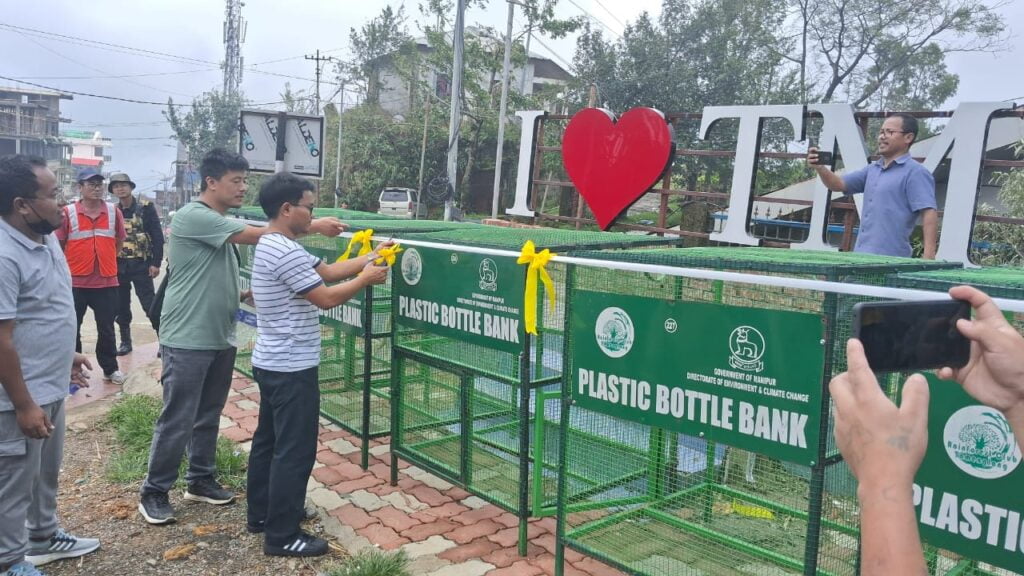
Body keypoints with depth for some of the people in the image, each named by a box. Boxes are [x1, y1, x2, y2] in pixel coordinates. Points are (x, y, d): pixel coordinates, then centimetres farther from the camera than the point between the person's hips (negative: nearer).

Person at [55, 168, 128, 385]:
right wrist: (66, 268, 5)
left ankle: (110, 368, 22)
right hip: (75, 282, -1)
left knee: (106, 328, 10)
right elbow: (58, 245, 2)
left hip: (106, 282, 1)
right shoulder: (68, 213, -6)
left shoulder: (114, 212, 1)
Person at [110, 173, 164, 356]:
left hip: (140, 265, -4)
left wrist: (155, 263, -11)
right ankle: (125, 341, 21)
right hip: (118, 265, 4)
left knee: (150, 306, -5)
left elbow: (157, 236, -6)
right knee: (121, 307, 10)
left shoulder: (146, 207, -3)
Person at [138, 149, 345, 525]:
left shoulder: (223, 224, 13)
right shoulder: (192, 217, -15)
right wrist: (313, 227, -21)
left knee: (208, 417, 16)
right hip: (187, 341, -9)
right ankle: (153, 492, 15)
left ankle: (200, 480, 30)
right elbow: (256, 236, -23)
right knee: (176, 421, 0)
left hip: (220, 339, 9)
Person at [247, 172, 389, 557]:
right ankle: (281, 536, 6)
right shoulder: (285, 252, -23)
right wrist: (366, 279, -7)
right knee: (295, 451, -2)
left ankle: (262, 514, 32)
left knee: (268, 440, 19)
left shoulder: (274, 245, 11)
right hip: (292, 368, -11)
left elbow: (327, 271, 12)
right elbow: (327, 298, -20)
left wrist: (368, 258, 6)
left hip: (271, 363, 11)